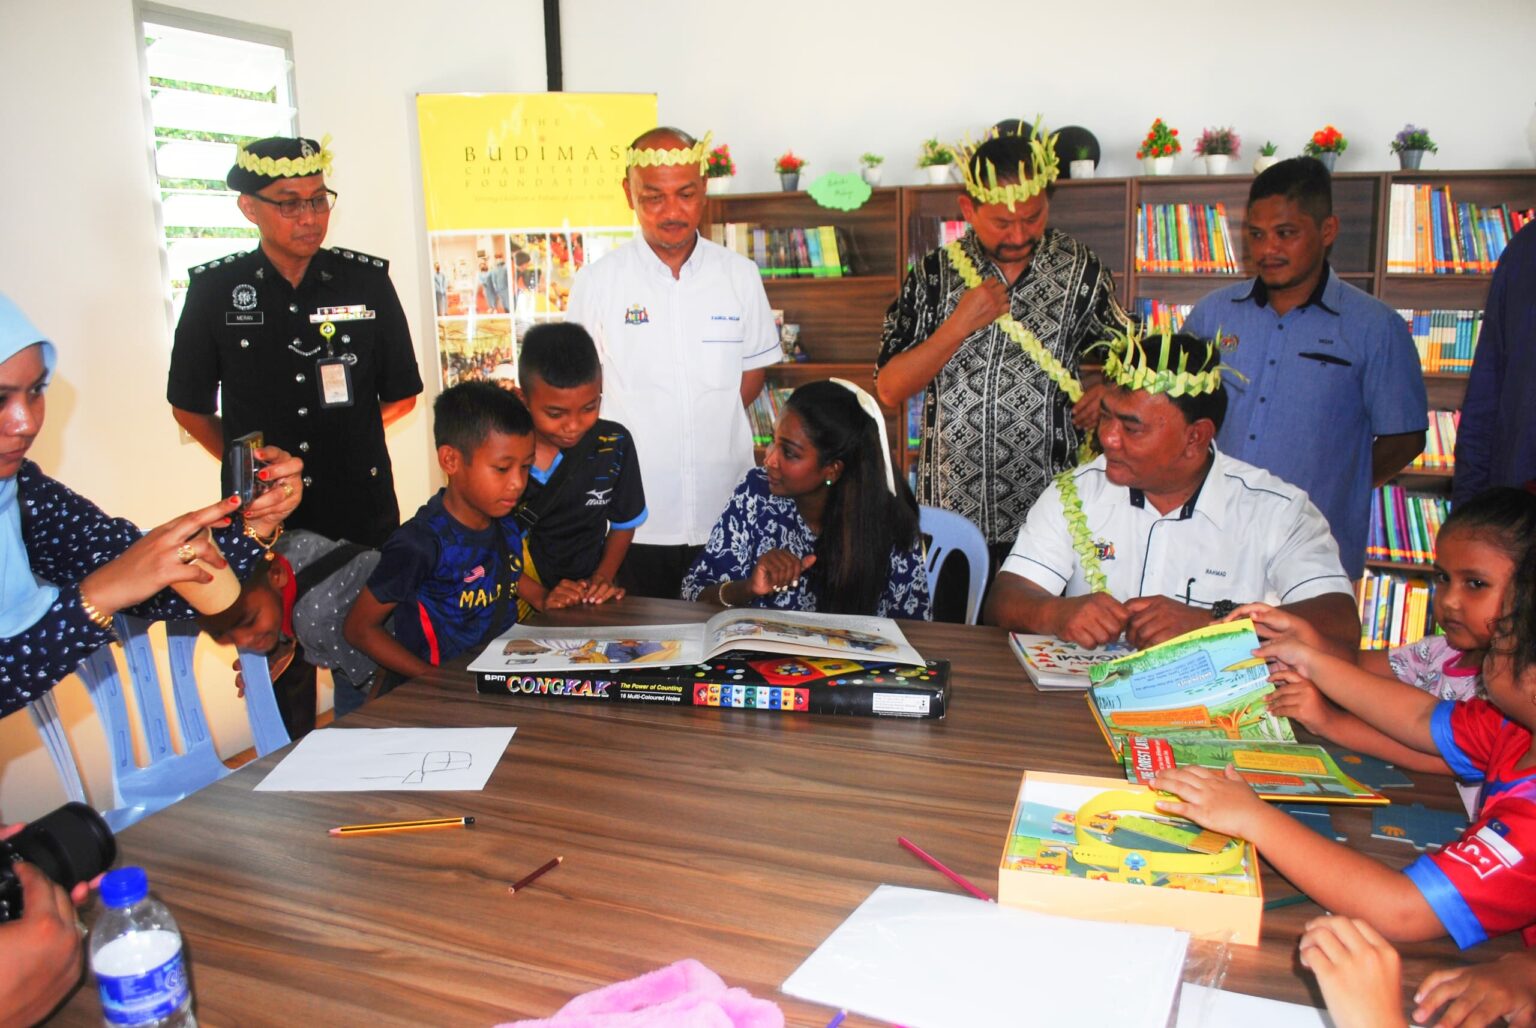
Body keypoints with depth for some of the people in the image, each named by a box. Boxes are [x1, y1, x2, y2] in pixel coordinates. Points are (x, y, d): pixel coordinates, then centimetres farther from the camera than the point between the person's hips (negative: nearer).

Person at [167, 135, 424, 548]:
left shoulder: (367, 280, 0)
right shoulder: (213, 289, 0)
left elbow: (401, 396, 8)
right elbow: (190, 407, 9)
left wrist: (344, 439, 6)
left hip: (363, 510, 0)